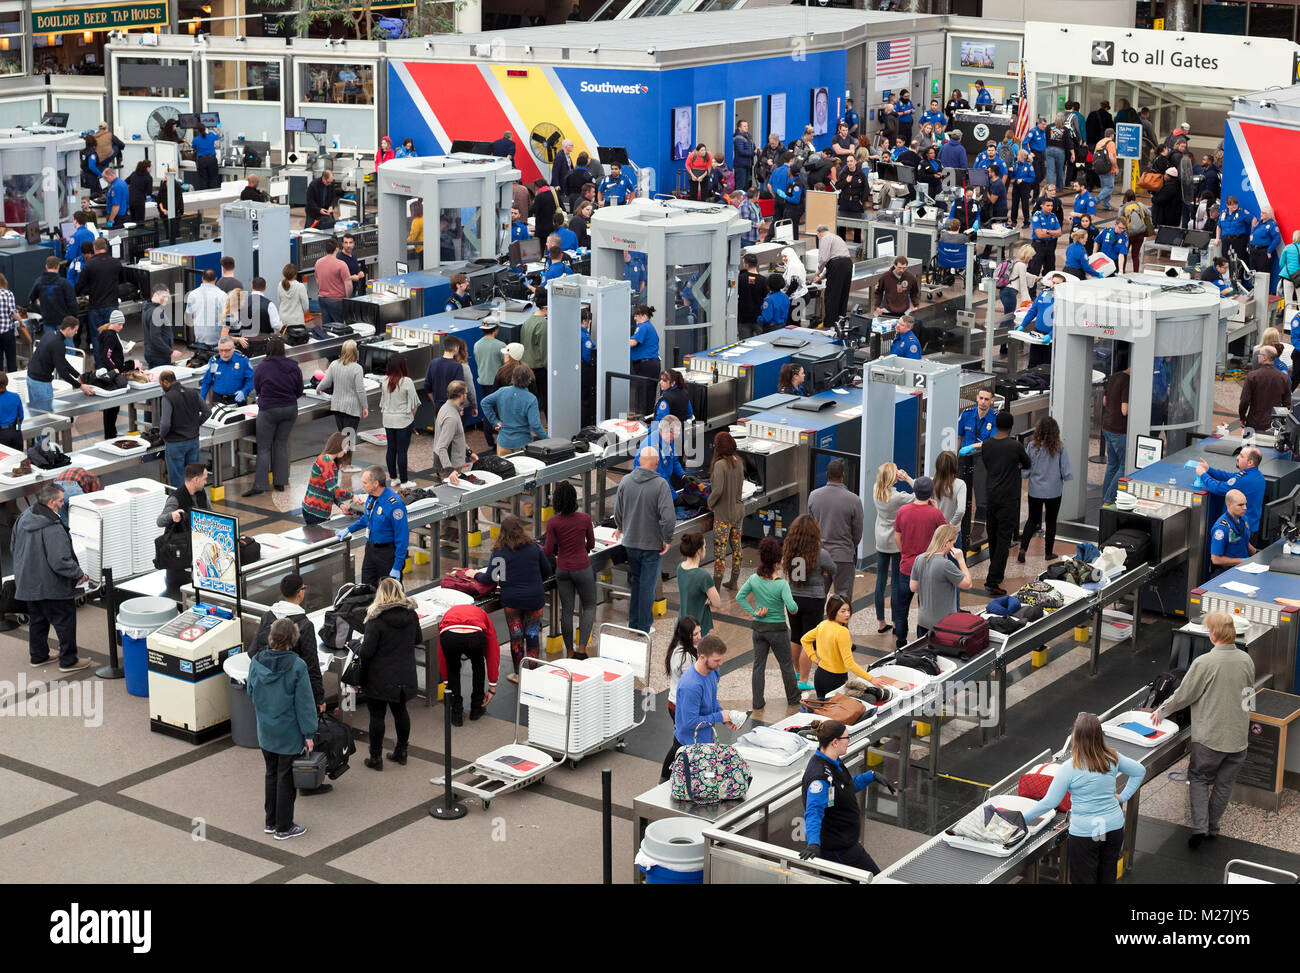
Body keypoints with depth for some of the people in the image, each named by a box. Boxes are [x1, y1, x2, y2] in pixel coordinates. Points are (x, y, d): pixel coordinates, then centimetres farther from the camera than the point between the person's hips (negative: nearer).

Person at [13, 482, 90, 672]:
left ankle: (38, 656, 32)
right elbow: (60, 562, -28)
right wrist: (79, 573, -12)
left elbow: (15, 547, 15)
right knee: (65, 621, 5)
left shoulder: (23, 518, 1)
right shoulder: (52, 528, -27)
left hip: (28, 583, 8)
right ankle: (68, 661, 11)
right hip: (51, 586, -8)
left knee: (37, 620, 21)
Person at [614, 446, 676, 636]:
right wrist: (667, 540, -9)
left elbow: (617, 511, 6)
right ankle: (643, 628, 11)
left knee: (635, 581, 20)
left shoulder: (625, 481, -3)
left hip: (630, 542, 4)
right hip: (652, 545, -4)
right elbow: (668, 516, -23)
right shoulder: (660, 484, -17)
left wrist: (620, 528, 26)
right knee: (647, 585, 5)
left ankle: (633, 624, 27)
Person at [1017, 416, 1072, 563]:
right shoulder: (1060, 449, -15)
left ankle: (1023, 549, -1)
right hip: (1054, 491, -1)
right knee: (1051, 521, 17)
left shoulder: (1032, 447, -13)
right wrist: (1069, 476, 9)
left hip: (1035, 491, 1)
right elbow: (1067, 474, -13)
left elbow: (1024, 472, -8)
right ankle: (1048, 553, 25)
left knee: (1032, 520, 16)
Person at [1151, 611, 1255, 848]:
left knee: (1199, 778, 13)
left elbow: (1183, 696, -11)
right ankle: (1212, 828, 25)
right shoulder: (1246, 660, -2)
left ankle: (1199, 826, -1)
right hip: (1239, 735, 4)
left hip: (1209, 736, -4)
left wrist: (1161, 711, 6)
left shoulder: (1204, 663, -18)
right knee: (1225, 783, 16)